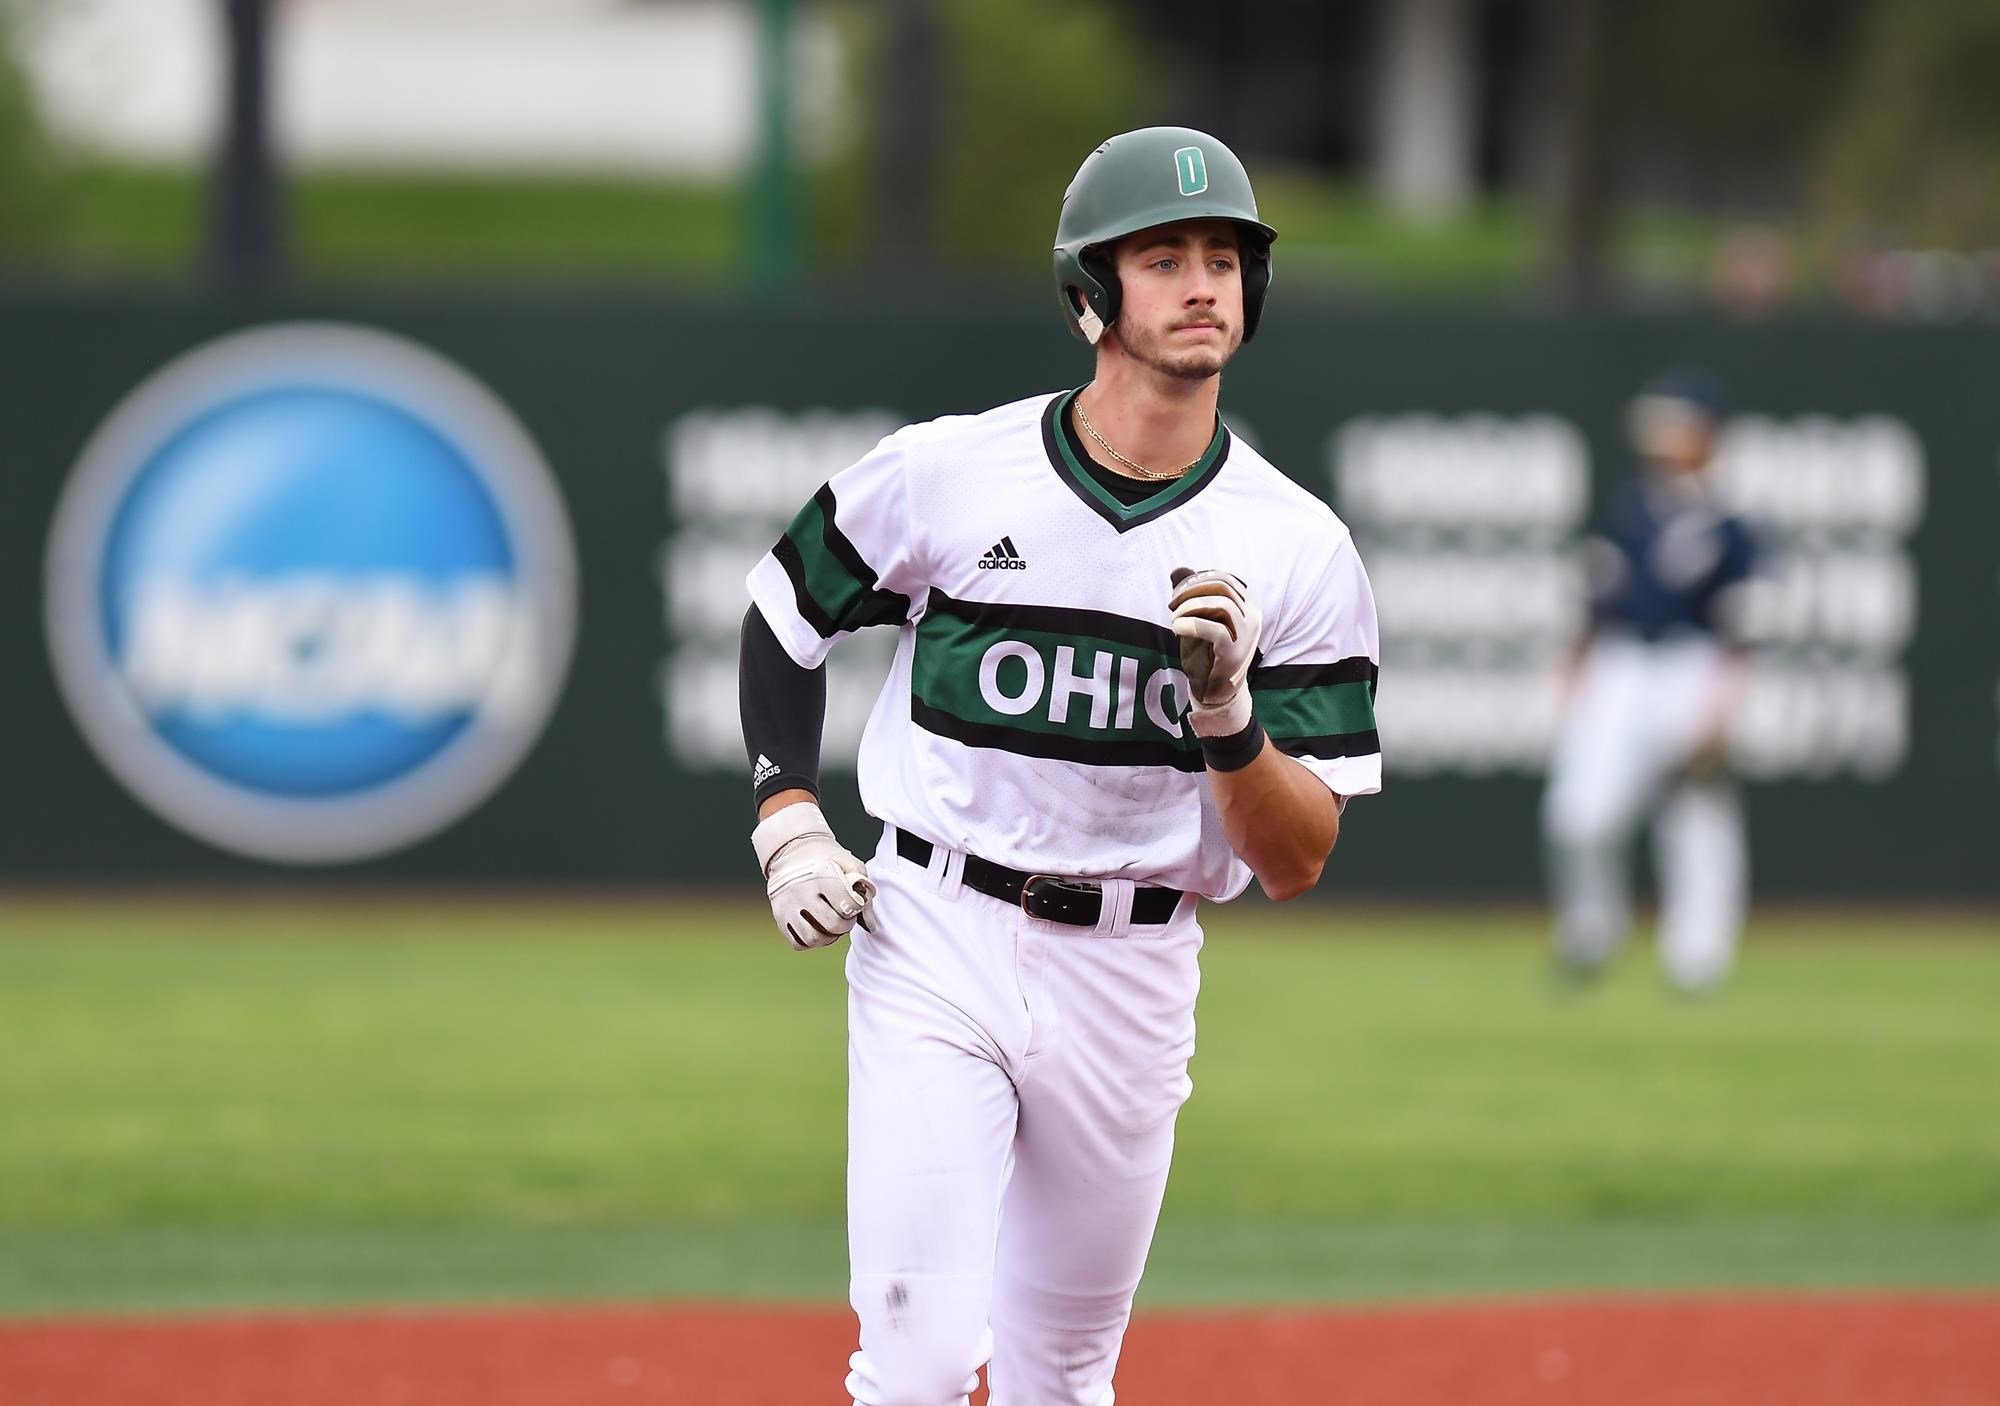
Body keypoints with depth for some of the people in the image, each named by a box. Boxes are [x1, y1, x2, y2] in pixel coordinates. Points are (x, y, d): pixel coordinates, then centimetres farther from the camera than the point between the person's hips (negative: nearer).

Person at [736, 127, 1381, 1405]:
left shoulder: (1300, 554, -4)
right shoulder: (947, 474, -6)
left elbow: (1296, 863, -5)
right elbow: (786, 612, 12)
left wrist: (1226, 708, -23)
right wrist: (788, 823, 1)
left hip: (1134, 978, 2)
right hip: (934, 944, -2)